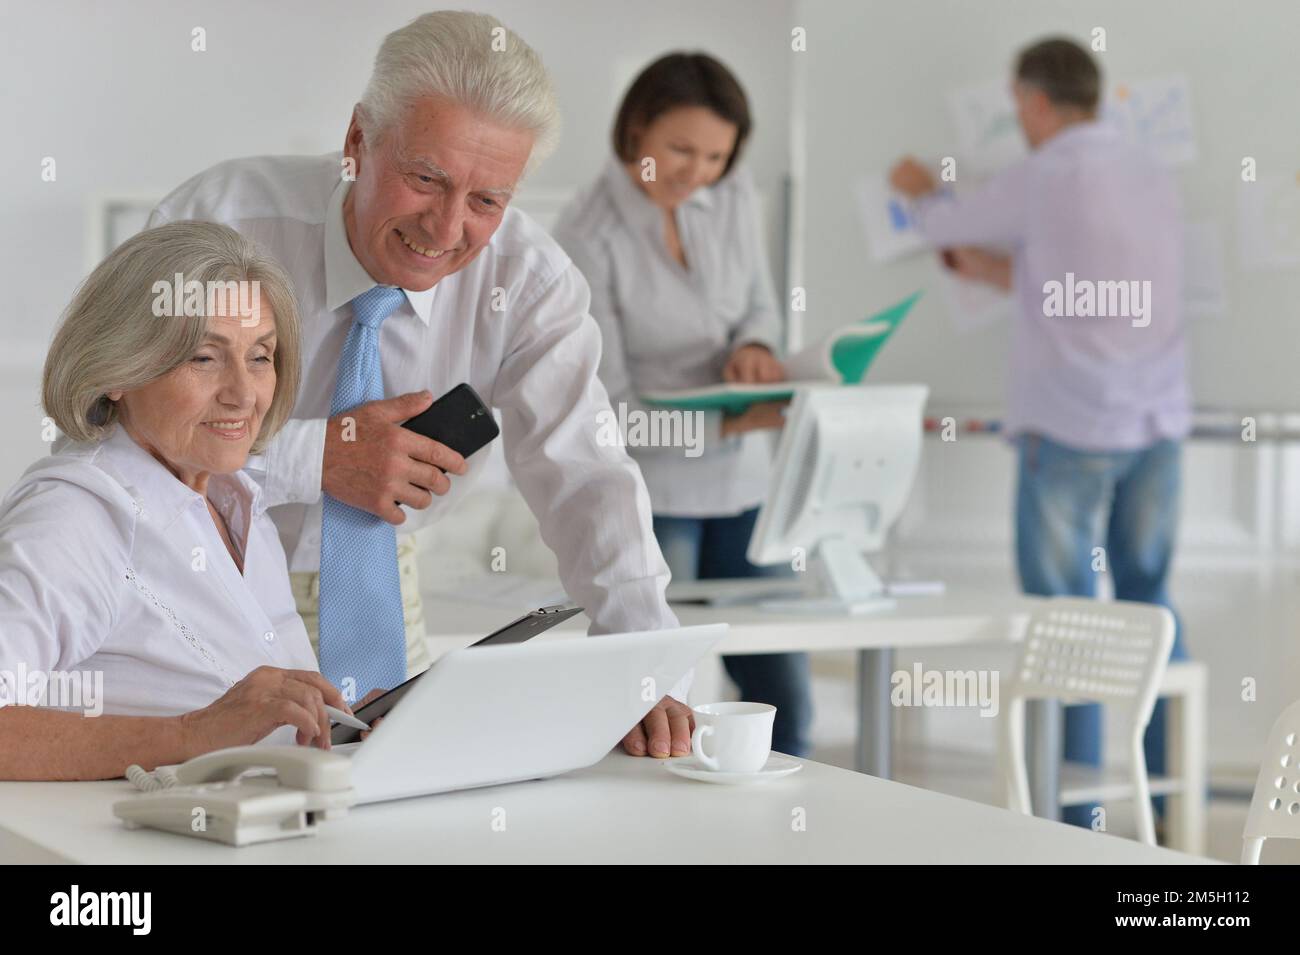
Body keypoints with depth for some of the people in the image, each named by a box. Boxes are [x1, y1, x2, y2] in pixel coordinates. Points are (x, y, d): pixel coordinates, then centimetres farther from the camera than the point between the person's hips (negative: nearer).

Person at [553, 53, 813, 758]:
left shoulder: (731, 195, 1)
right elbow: (608, 410, -15)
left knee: (785, 709, 8)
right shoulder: (587, 240, -16)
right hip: (646, 493, -6)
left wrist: (754, 347, -10)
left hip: (740, 484, 6)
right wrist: (731, 421, -26)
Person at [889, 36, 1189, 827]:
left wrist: (920, 192, 31)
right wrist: (996, 273, 32)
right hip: (1158, 424, 6)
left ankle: (1072, 816, 2)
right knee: (1150, 604, 13)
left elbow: (943, 224, 9)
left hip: (1071, 427, -6)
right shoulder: (1153, 178, 12)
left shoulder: (1046, 177, -7)